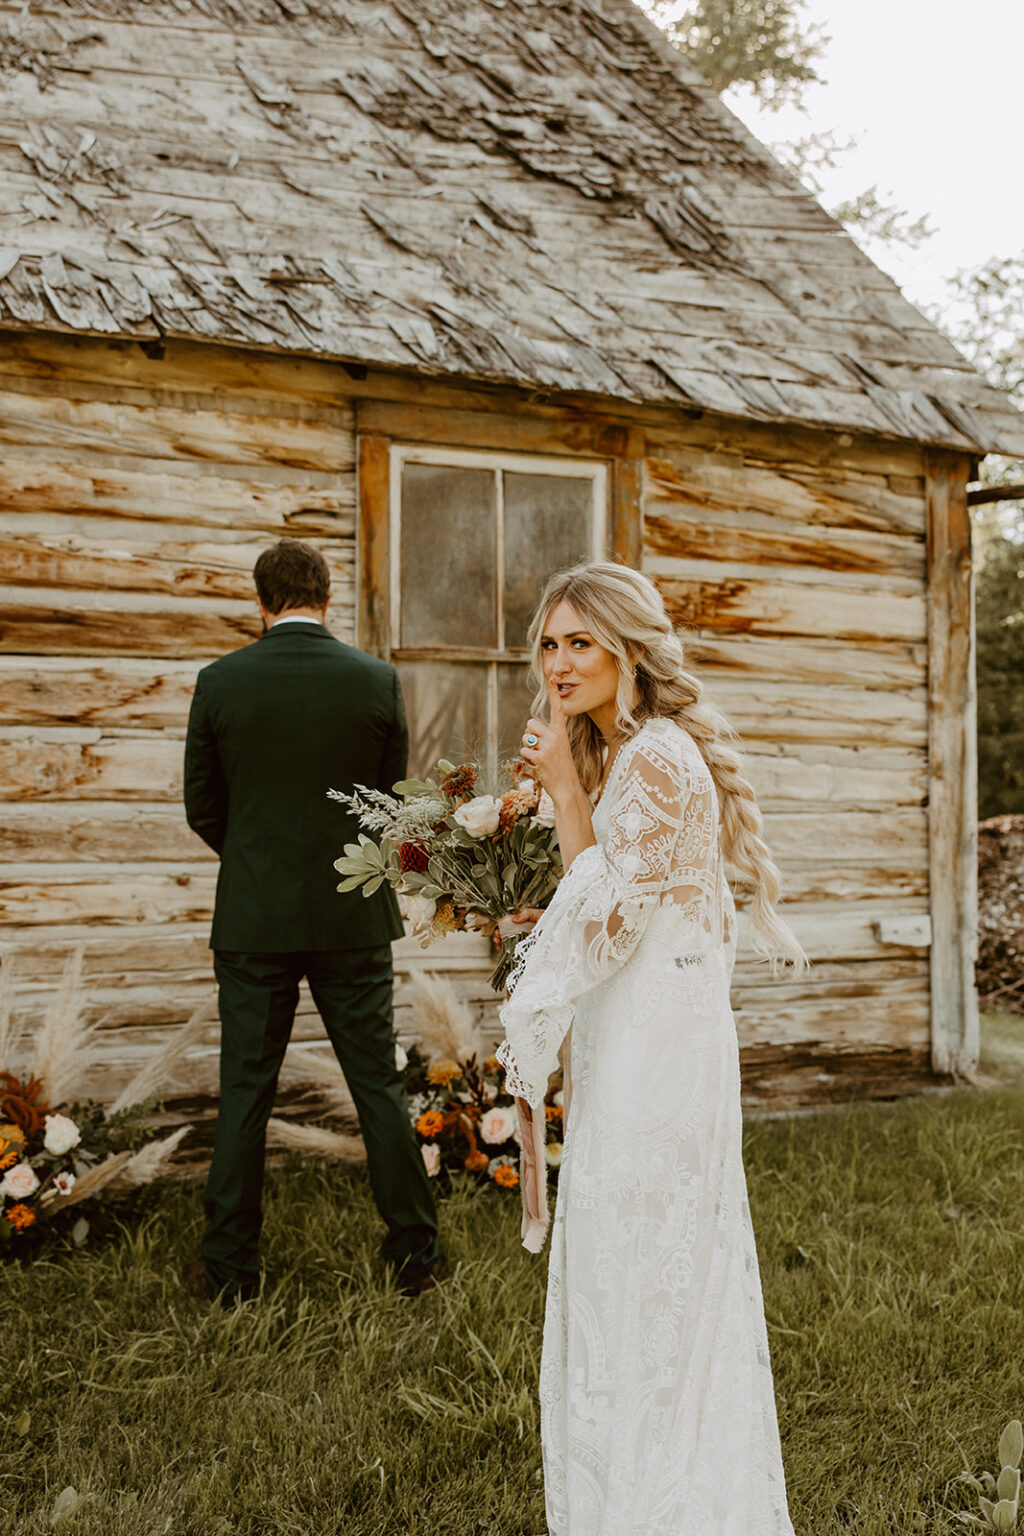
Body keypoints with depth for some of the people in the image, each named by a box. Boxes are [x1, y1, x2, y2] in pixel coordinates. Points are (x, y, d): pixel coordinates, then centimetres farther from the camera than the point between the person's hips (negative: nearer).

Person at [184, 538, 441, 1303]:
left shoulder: (219, 682, -5)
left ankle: (231, 1267, 16)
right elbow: (390, 802, 3)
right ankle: (415, 1248, 19)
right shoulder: (378, 681, -5)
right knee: (379, 1086, 11)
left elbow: (203, 809, 2)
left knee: (244, 1093, 8)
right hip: (352, 918, 0)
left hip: (253, 920, 0)